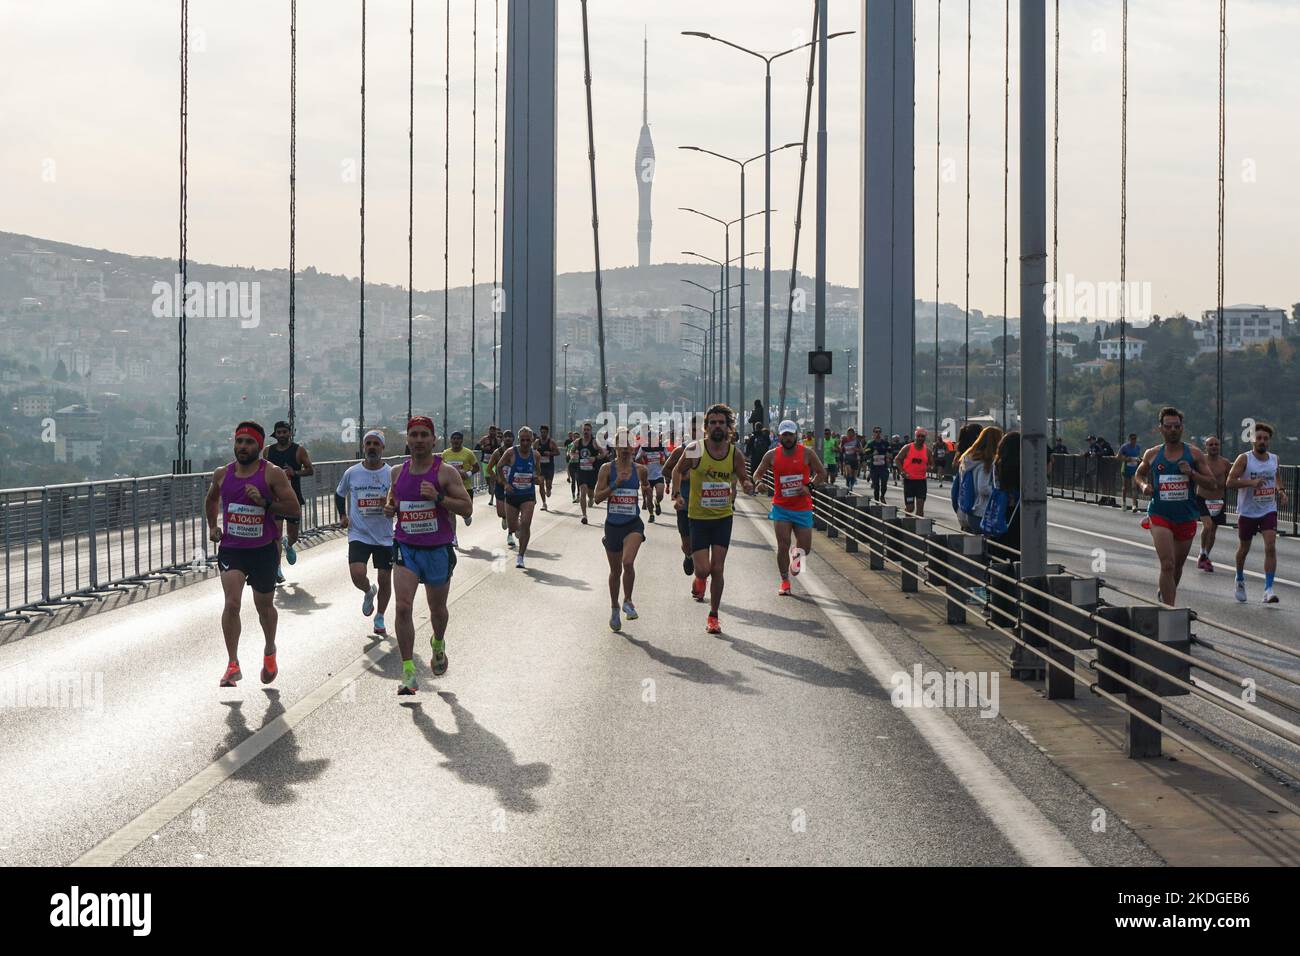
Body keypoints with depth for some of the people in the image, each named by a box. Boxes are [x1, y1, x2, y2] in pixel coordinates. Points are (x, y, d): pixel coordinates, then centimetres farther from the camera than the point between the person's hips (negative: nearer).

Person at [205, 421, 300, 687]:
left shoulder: (272, 473, -9)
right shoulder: (222, 474, 2)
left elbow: (295, 509, -13)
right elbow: (211, 499, 24)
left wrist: (263, 502, -23)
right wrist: (212, 526, 12)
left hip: (264, 550, -1)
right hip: (231, 549, 1)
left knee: (264, 606, 15)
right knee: (232, 602, -17)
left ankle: (269, 650, 43)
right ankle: (233, 665, -12)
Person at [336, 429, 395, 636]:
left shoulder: (392, 474, -4)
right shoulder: (352, 473, 0)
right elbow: (339, 494, 19)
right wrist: (342, 515, 6)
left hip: (385, 537, 0)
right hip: (359, 535, 0)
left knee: (384, 579, 5)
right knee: (357, 574, -19)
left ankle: (379, 619, 27)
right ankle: (368, 592, 17)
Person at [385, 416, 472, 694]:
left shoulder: (446, 471, -8)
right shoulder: (397, 471, 5)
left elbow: (466, 507, -9)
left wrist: (438, 497, -23)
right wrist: (389, 508, -1)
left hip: (438, 550, -2)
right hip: (406, 548, 2)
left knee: (437, 608, 16)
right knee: (403, 607, -15)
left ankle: (438, 644, 50)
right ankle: (408, 673, -11)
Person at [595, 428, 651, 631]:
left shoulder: (640, 470, 2)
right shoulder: (607, 469, -3)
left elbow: (646, 486, 21)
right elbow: (597, 497, -8)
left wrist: (647, 491, -3)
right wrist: (615, 484, -20)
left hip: (633, 524, 0)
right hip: (613, 524, 1)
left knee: (628, 562, -24)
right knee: (615, 570, 11)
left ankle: (628, 601, -2)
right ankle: (614, 610, 30)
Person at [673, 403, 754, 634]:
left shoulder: (735, 454, -5)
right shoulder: (695, 450, -10)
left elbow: (745, 480, 6)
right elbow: (678, 471, 6)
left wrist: (749, 486, -17)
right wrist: (677, 496, -5)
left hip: (723, 517, 1)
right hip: (698, 518, -1)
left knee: (717, 569, 0)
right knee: (703, 569, -8)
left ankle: (713, 616, 15)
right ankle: (699, 579, 30)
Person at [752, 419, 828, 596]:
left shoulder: (807, 453, -4)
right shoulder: (772, 455, -1)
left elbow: (822, 473, 4)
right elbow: (757, 473, 10)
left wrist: (809, 486, -12)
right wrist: (757, 482, -14)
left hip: (803, 507, 0)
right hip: (781, 507, 0)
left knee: (805, 547, 3)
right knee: (783, 545, -9)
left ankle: (796, 553, 42)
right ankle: (784, 581, 7)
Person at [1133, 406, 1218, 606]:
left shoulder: (1194, 453, 0)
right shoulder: (1152, 454, 2)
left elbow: (1211, 484, 0)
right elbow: (1138, 475, 20)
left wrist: (1191, 473, -17)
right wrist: (1143, 485, -3)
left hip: (1186, 517, 2)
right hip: (1160, 516, -2)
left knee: (1177, 566, 17)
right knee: (1167, 565, -17)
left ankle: (1164, 593, 43)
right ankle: (1169, 610, -17)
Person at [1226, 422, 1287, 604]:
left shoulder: (1274, 459, 5)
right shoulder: (1244, 459, -9)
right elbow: (1230, 482, -16)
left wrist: (1280, 491, 3)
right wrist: (1251, 482, -29)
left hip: (1268, 511, 2)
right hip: (1247, 512, -2)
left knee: (1271, 547, -15)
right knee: (1244, 548, 13)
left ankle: (1268, 589, -16)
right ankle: (1240, 580, 40)